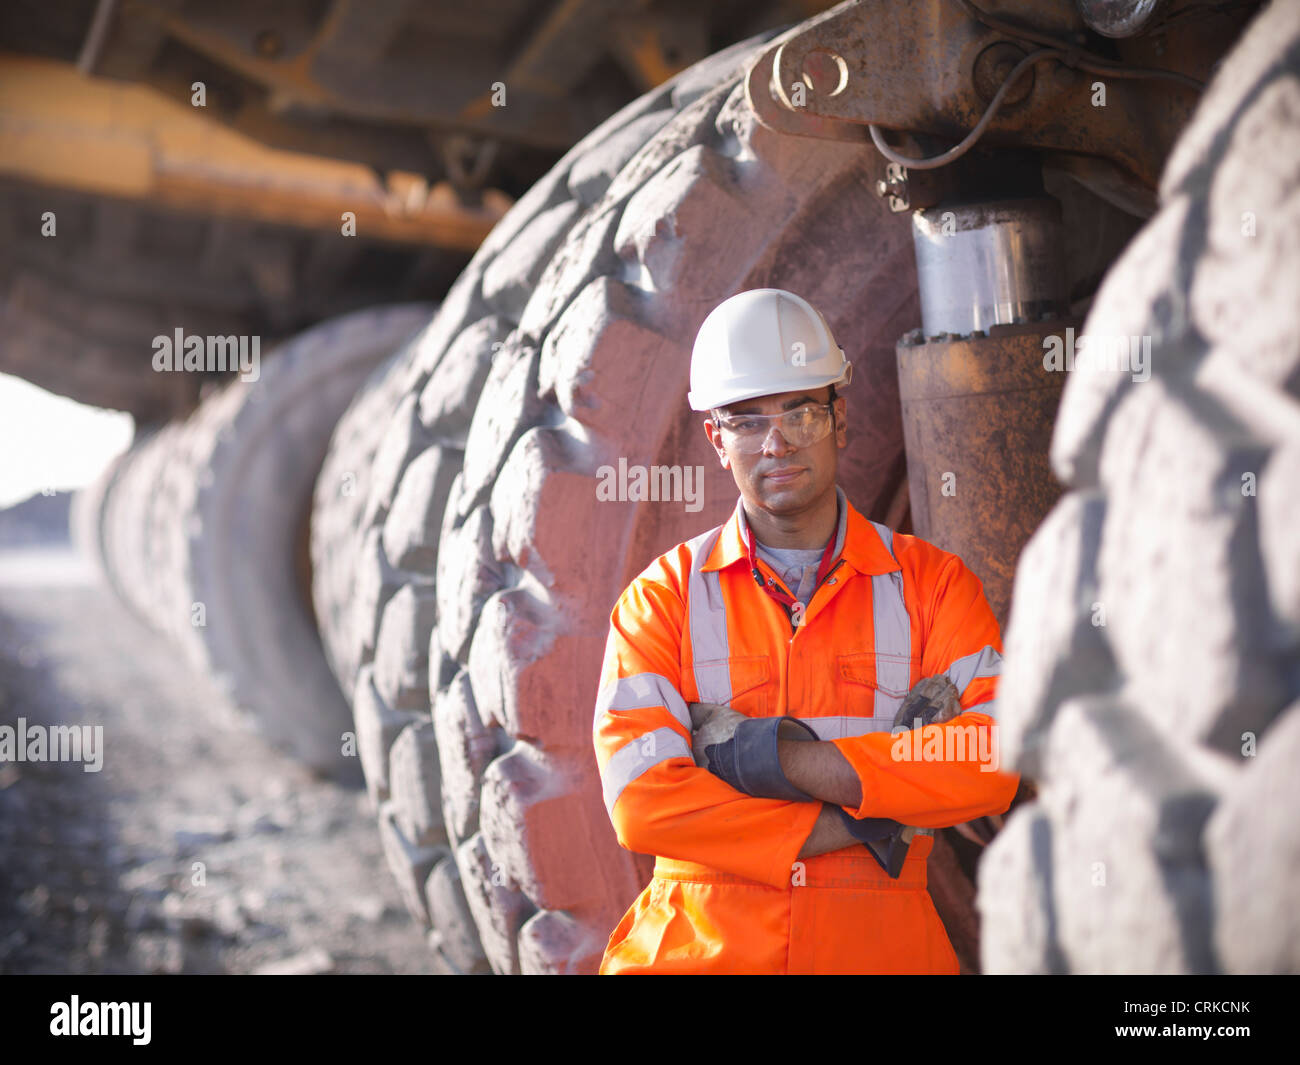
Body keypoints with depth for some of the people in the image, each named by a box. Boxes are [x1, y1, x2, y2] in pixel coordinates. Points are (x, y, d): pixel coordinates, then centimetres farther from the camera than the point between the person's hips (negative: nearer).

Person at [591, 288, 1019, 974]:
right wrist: (861, 828, -8)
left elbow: (994, 760, -8)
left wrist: (775, 758, -12)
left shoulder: (932, 582, 7)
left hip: (880, 947, 1)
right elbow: (641, 801, -6)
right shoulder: (663, 596, 5)